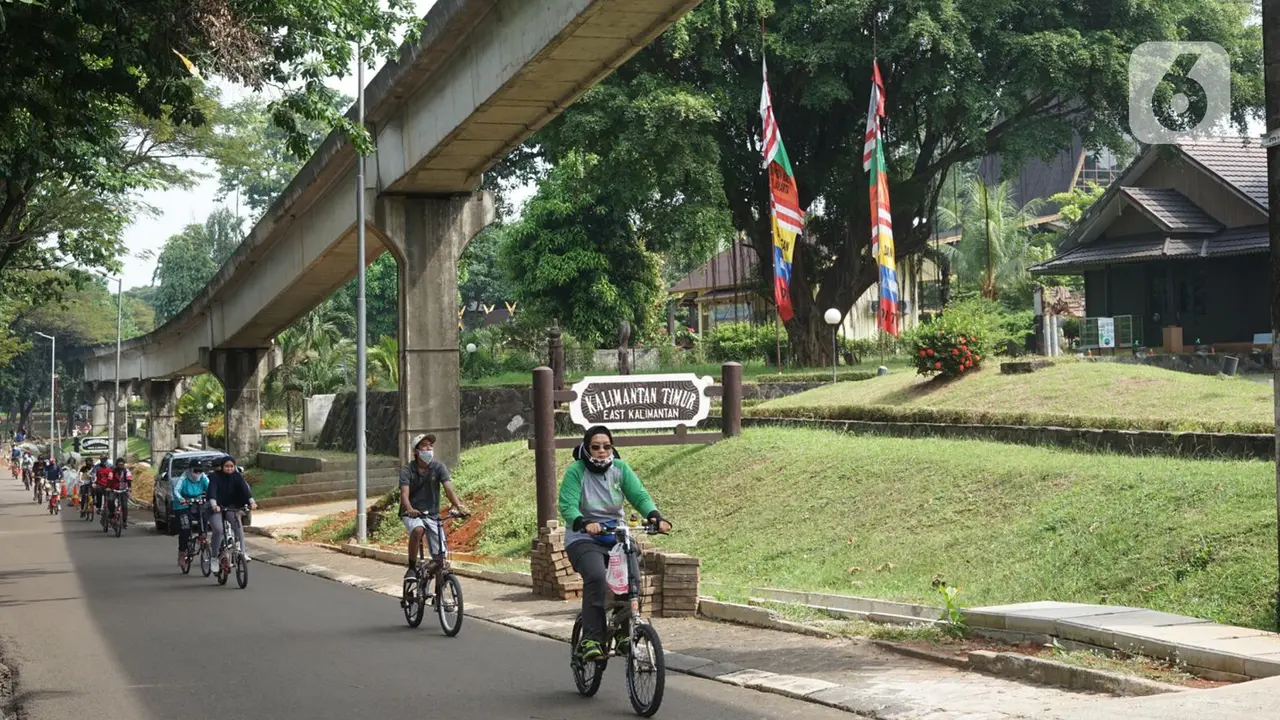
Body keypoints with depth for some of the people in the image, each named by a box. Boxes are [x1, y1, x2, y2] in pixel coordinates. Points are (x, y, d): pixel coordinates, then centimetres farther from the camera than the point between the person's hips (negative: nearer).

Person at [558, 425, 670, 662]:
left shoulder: (620, 469, 3)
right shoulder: (575, 472, -8)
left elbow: (640, 496, -6)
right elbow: (568, 507, -18)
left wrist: (656, 517, -26)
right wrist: (585, 523, -39)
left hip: (616, 536, 4)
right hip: (583, 539, -4)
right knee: (596, 576, -31)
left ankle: (623, 634, -4)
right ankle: (591, 638, -24)